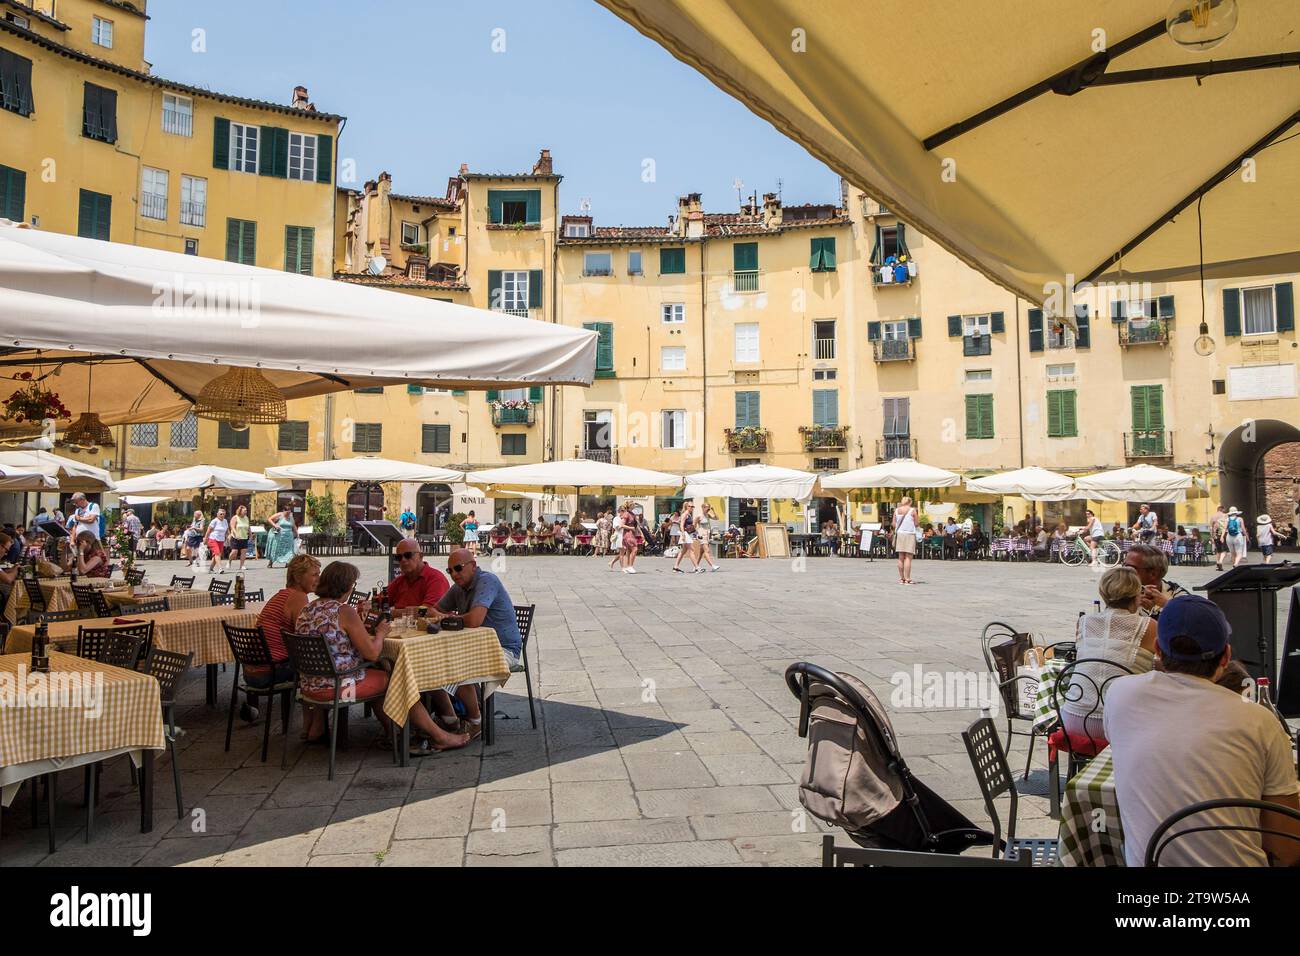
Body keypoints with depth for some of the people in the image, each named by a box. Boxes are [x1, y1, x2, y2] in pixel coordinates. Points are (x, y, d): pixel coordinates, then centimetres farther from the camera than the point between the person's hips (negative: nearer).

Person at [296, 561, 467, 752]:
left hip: (309, 685, 8)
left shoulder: (306, 611, 7)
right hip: (338, 687, -8)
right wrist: (381, 633, 0)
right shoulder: (344, 611, -17)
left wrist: (358, 620, 19)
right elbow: (371, 653, -18)